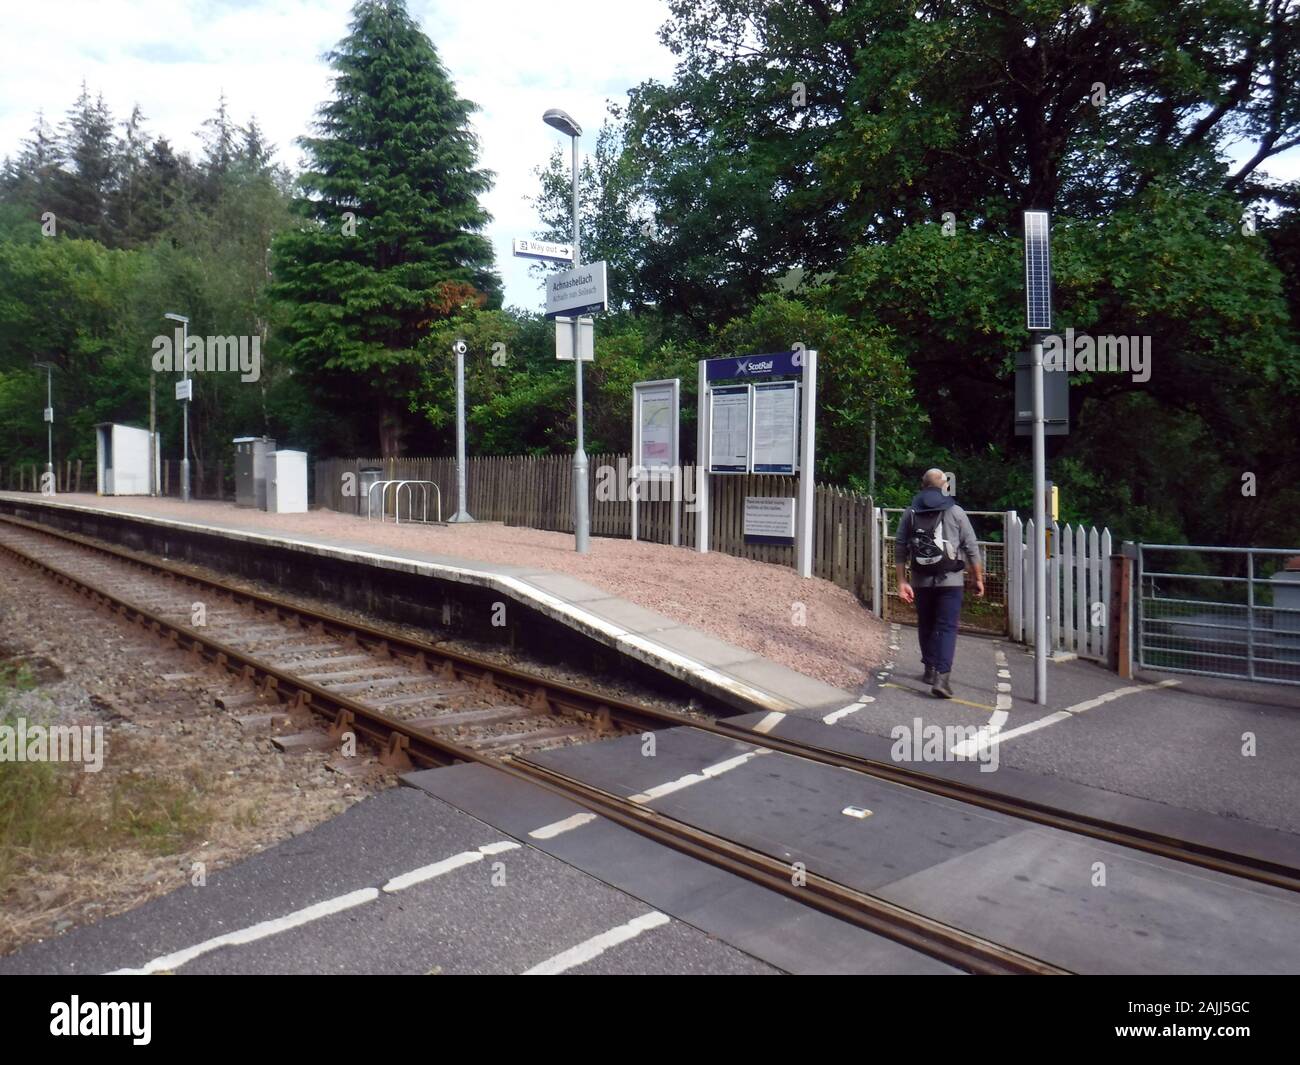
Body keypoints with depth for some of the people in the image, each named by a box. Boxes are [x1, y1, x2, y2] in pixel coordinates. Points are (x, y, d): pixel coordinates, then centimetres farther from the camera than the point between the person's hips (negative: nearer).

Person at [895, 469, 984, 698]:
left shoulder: (910, 513, 5)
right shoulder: (956, 512, -1)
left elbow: (900, 549, 1)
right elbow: (972, 549, 0)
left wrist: (902, 581, 3)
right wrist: (979, 578, 9)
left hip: (921, 581, 2)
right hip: (950, 580, -2)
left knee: (926, 625, 17)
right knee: (947, 628, -3)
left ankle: (930, 669, 28)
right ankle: (942, 676, -14)